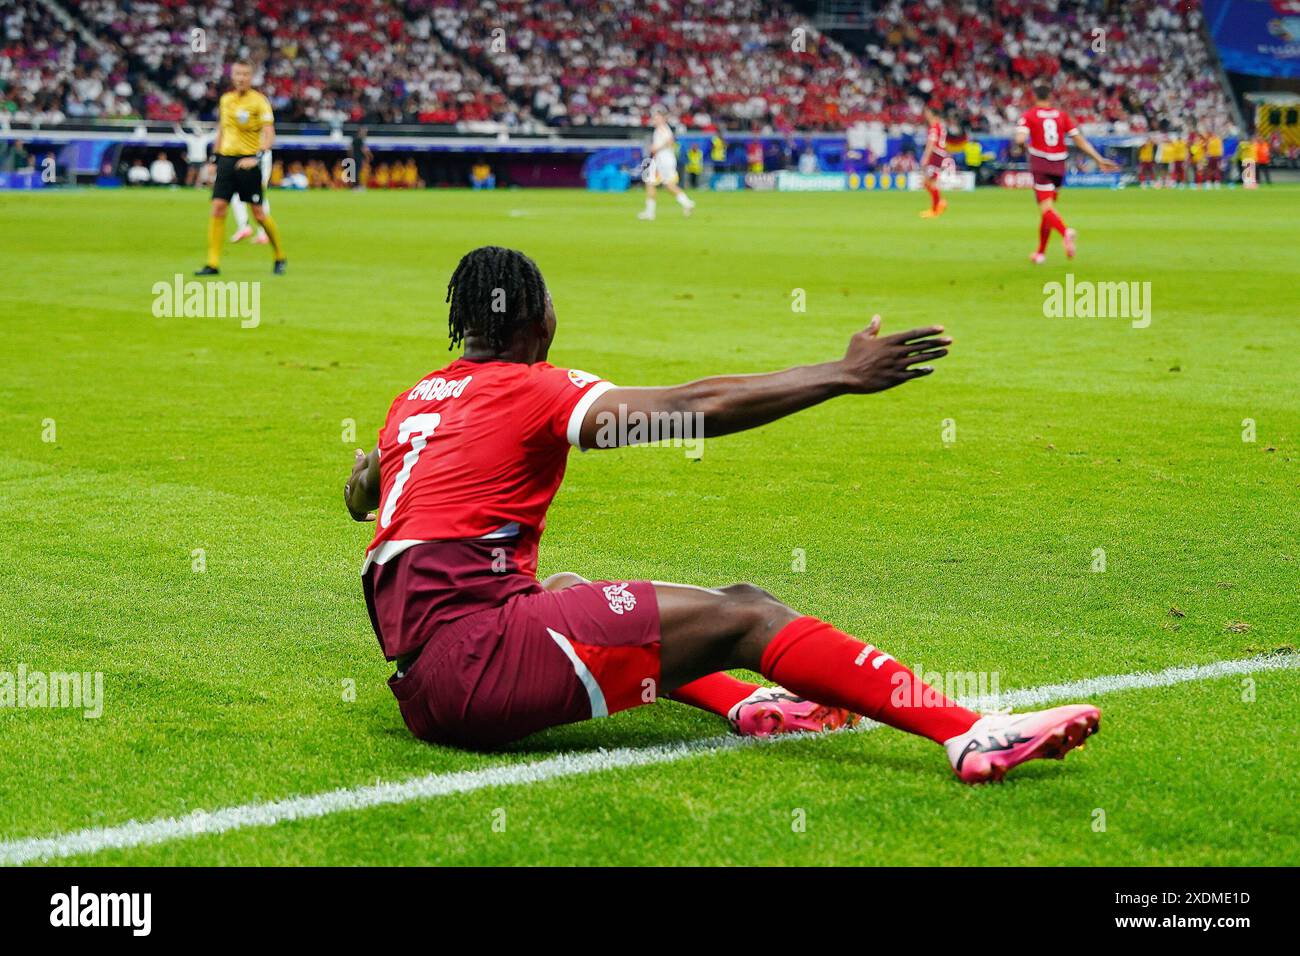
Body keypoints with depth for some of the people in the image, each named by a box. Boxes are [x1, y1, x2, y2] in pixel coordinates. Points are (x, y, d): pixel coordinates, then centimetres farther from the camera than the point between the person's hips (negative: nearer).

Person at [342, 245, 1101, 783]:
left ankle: (746, 703, 15)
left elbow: (362, 492, 39)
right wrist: (846, 375, -11)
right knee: (740, 616, -10)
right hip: (472, 654, -9)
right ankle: (974, 736, -18)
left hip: (421, 677, 9)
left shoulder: (415, 399, 19)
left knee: (571, 596, 34)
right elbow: (699, 407, -13)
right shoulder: (532, 391, -3)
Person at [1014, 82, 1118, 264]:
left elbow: (1020, 139, -17)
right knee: (1047, 209, 16)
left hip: (1040, 165, -4)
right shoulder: (1062, 115, 7)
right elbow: (1079, 139, 3)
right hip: (1059, 166, 4)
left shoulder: (1029, 115, -3)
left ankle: (1066, 232, -41)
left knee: (1046, 208, -11)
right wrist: (1099, 159, 4)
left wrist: (1023, 146, 7)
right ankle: (1041, 253, 22)